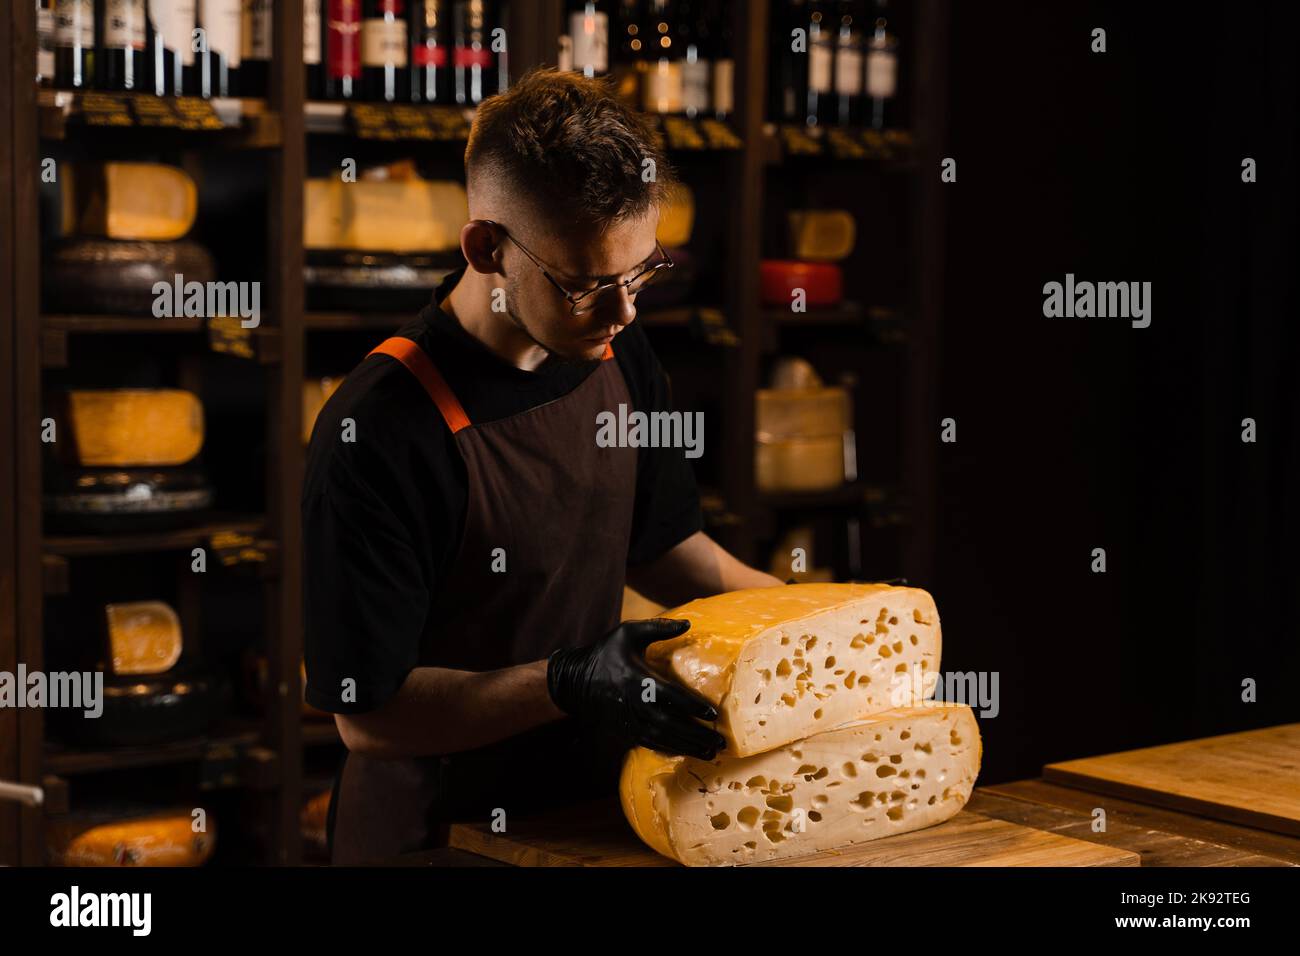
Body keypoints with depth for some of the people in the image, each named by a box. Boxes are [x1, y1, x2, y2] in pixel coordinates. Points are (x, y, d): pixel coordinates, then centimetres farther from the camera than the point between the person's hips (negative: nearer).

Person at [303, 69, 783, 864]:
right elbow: (366, 715, -17)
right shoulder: (379, 432, -22)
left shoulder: (619, 356, 1)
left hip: (591, 800, 5)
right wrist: (565, 685, -28)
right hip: (428, 837, -4)